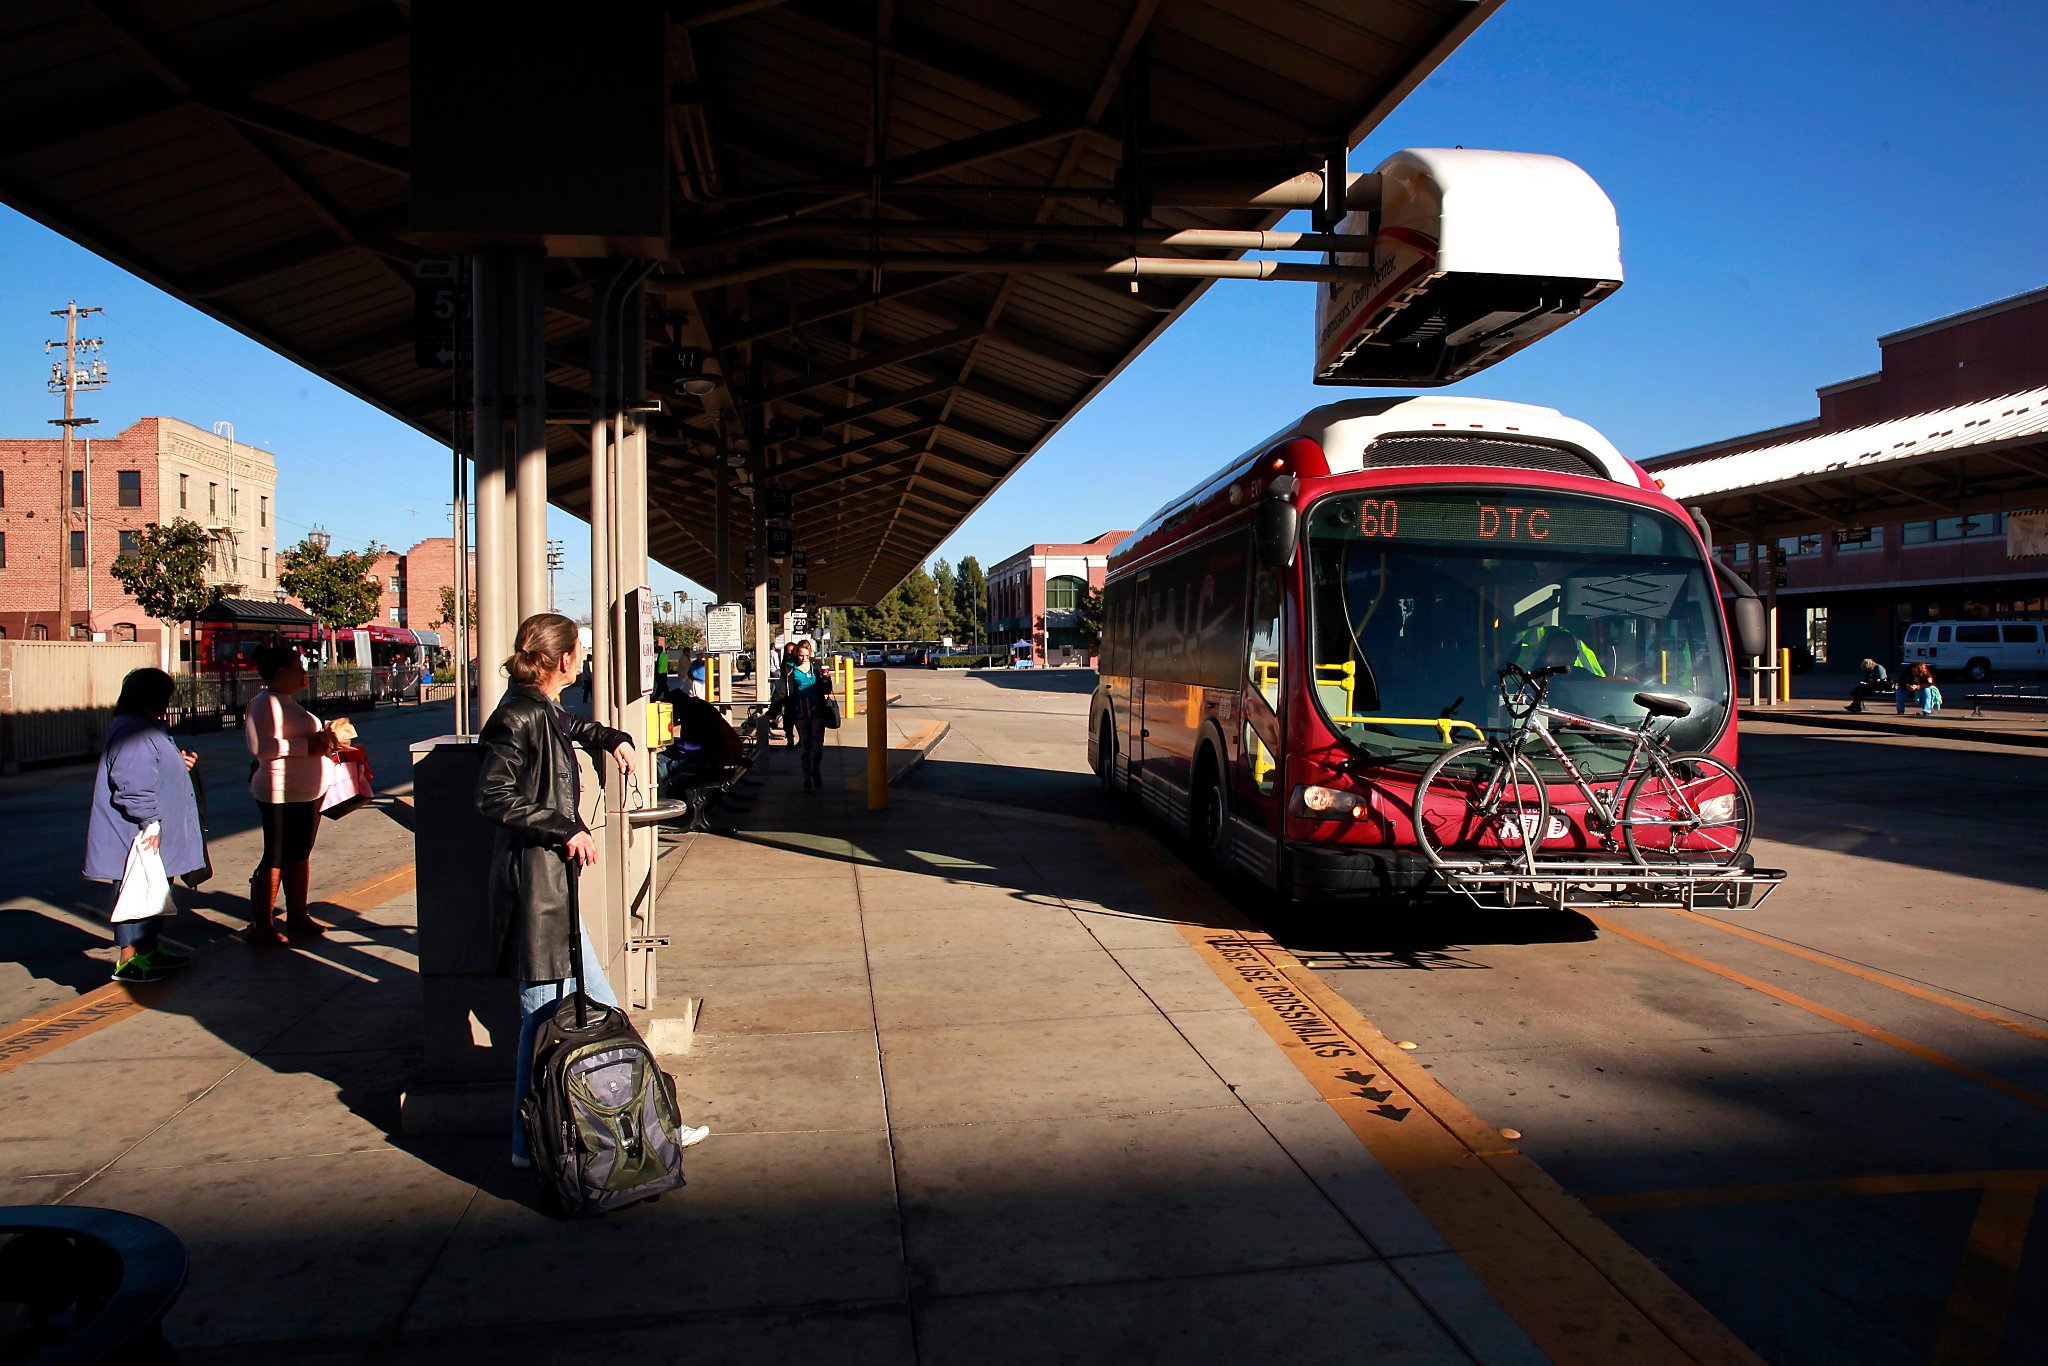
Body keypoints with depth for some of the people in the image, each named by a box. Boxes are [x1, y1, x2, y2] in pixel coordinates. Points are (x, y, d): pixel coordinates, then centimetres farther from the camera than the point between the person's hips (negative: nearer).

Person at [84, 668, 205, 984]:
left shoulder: (149, 728, 16)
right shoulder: (132, 732, -20)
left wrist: (179, 765, 12)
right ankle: (127, 961, 4)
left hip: (155, 835, 11)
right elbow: (133, 784, -26)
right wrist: (149, 822, -25)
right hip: (135, 836, -11)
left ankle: (151, 951, 28)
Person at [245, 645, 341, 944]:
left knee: (300, 855, 14)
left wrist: (322, 739, 12)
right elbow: (262, 746, -27)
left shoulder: (289, 701, 17)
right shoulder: (265, 703, -14)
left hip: (307, 793, 10)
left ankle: (298, 916, 23)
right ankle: (261, 925, 3)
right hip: (280, 795, -10)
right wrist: (308, 746, -24)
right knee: (275, 859, -4)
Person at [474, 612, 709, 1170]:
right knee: (544, 1011, -1)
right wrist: (565, 828, -21)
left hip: (552, 881, 10)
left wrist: (612, 738, 25)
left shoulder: (546, 710, 12)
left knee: (598, 1007, 13)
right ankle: (531, 1143, 13)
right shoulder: (521, 716, -16)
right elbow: (494, 798, -21)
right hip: (532, 880, -10)